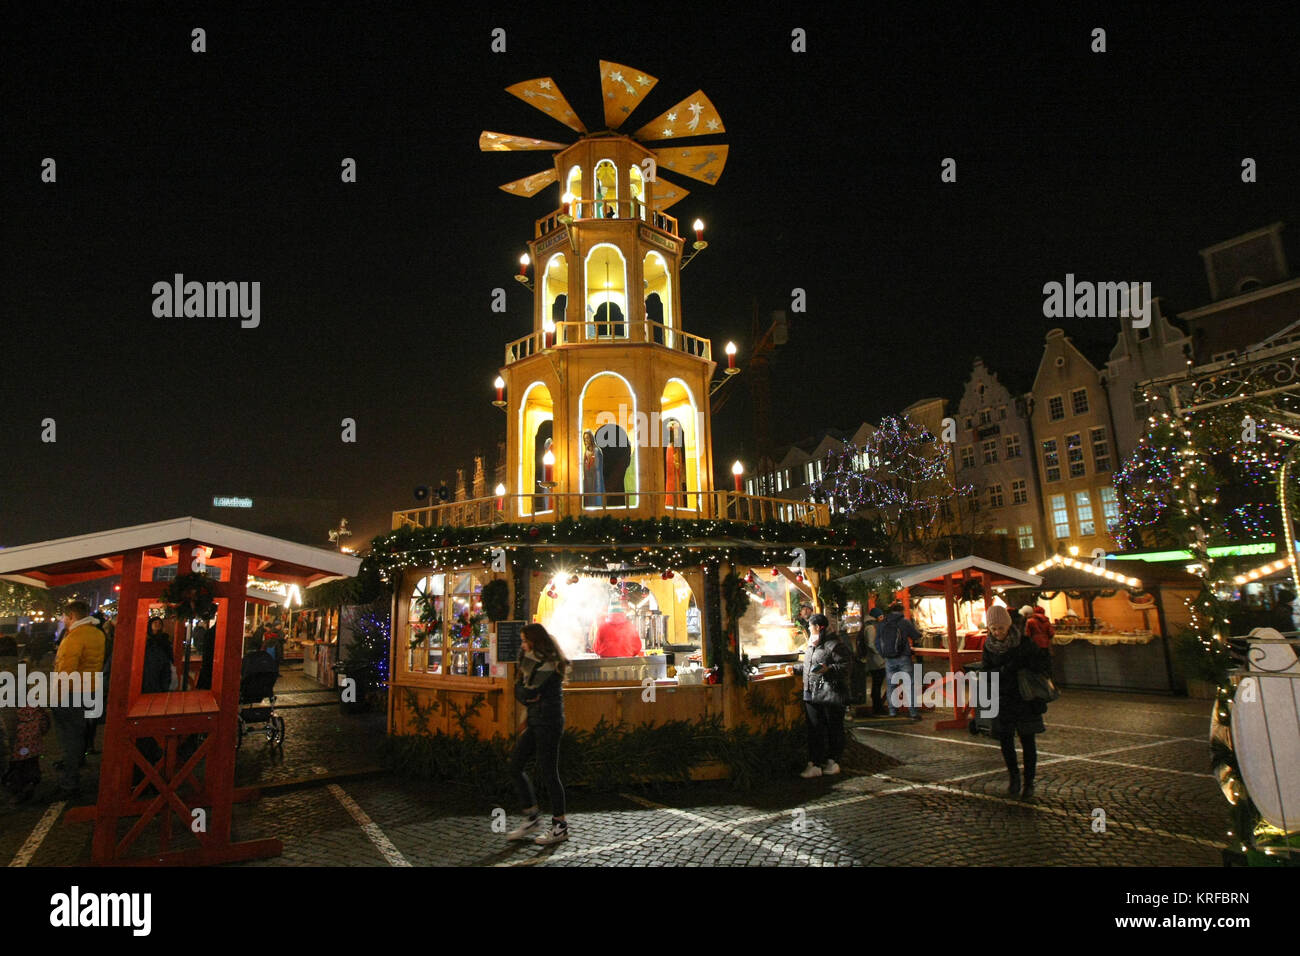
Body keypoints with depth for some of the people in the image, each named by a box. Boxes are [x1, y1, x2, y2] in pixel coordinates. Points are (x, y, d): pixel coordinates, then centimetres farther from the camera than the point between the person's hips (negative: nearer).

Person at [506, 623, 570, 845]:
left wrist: (521, 686, 0)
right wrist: (527, 693, -7)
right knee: (515, 767, 9)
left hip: (548, 722, -10)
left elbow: (525, 694, -19)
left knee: (548, 773, -3)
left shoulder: (547, 665, -15)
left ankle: (560, 827, 9)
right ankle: (532, 818, 20)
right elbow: (521, 694, 13)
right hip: (535, 721, 10)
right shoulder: (536, 660, 16)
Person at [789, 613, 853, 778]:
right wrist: (795, 669, 31)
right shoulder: (812, 645, 17)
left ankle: (833, 761, 19)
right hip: (812, 695, 8)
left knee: (834, 729, 6)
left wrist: (828, 669, -27)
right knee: (814, 730, 4)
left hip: (832, 695, -7)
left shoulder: (835, 645, -11)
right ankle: (814, 764, 5)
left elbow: (846, 667, -16)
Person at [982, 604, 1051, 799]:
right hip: (1003, 699, 2)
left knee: (1027, 740, 3)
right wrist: (1005, 669, -23)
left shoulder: (1023, 642, -11)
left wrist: (1025, 662, -26)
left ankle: (1029, 782, 18)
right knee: (1005, 739, 3)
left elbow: (1046, 663, -8)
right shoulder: (989, 646, -3)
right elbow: (987, 673, -4)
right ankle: (1013, 775, 26)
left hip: (1025, 698, -2)